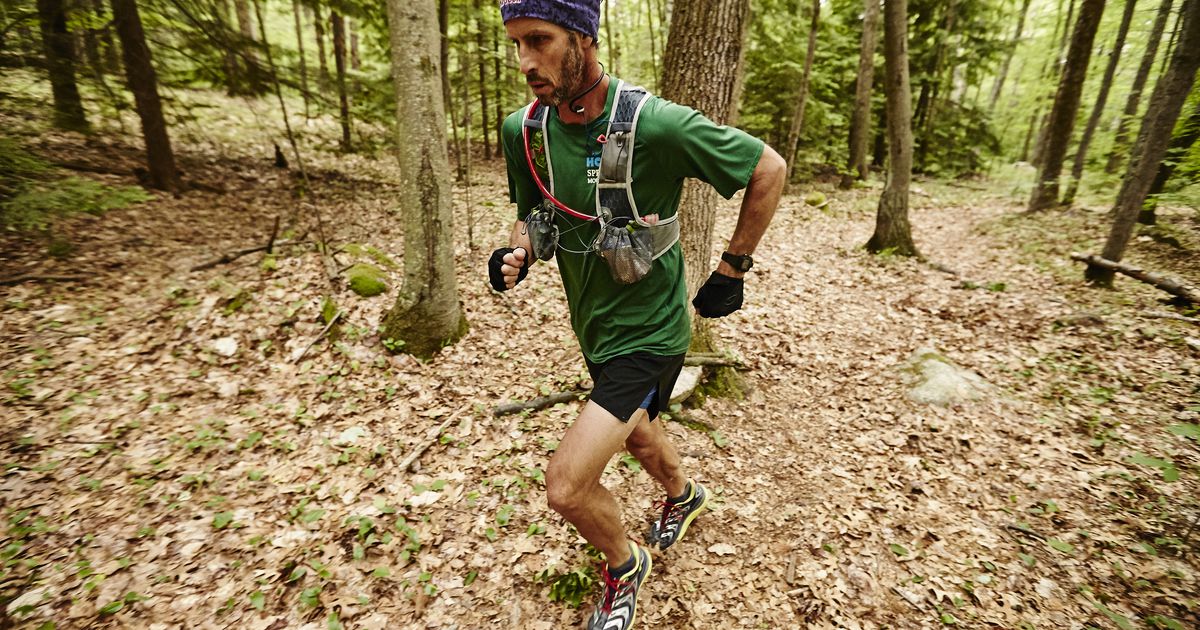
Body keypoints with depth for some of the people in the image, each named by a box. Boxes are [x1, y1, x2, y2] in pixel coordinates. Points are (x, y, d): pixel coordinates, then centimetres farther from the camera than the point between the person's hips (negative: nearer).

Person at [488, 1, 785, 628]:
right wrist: (517, 254, -13)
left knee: (566, 485, -12)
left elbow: (769, 168, -12)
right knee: (635, 431, 29)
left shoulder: (657, 125, -25)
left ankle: (625, 566, 24)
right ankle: (684, 495, 64)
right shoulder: (523, 130, -7)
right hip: (594, 324, 7)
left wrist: (733, 269, -8)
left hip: (649, 332, -6)